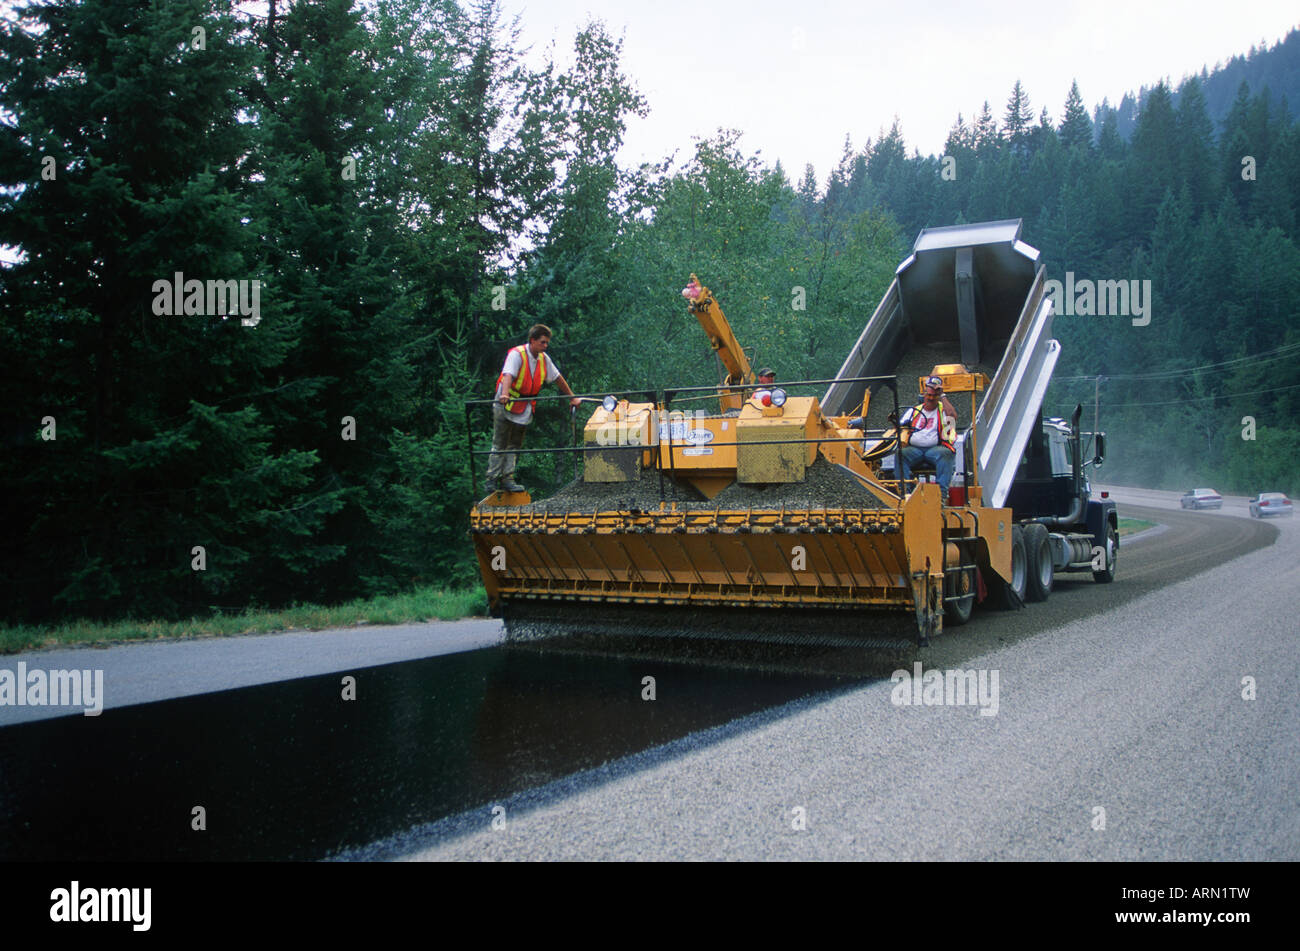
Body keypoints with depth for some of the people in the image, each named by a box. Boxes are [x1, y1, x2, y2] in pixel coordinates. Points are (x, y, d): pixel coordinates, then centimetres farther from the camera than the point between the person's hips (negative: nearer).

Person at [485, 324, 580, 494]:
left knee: (515, 446, 7)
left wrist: (572, 397, 21)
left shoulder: (544, 359, 5)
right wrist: (504, 394, -50)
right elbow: (508, 375, -32)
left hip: (525, 409, 6)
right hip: (506, 405, -6)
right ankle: (492, 480, 5)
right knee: (500, 445, -2)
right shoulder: (517, 354, -16)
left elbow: (558, 378, 17)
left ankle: (507, 479, 11)